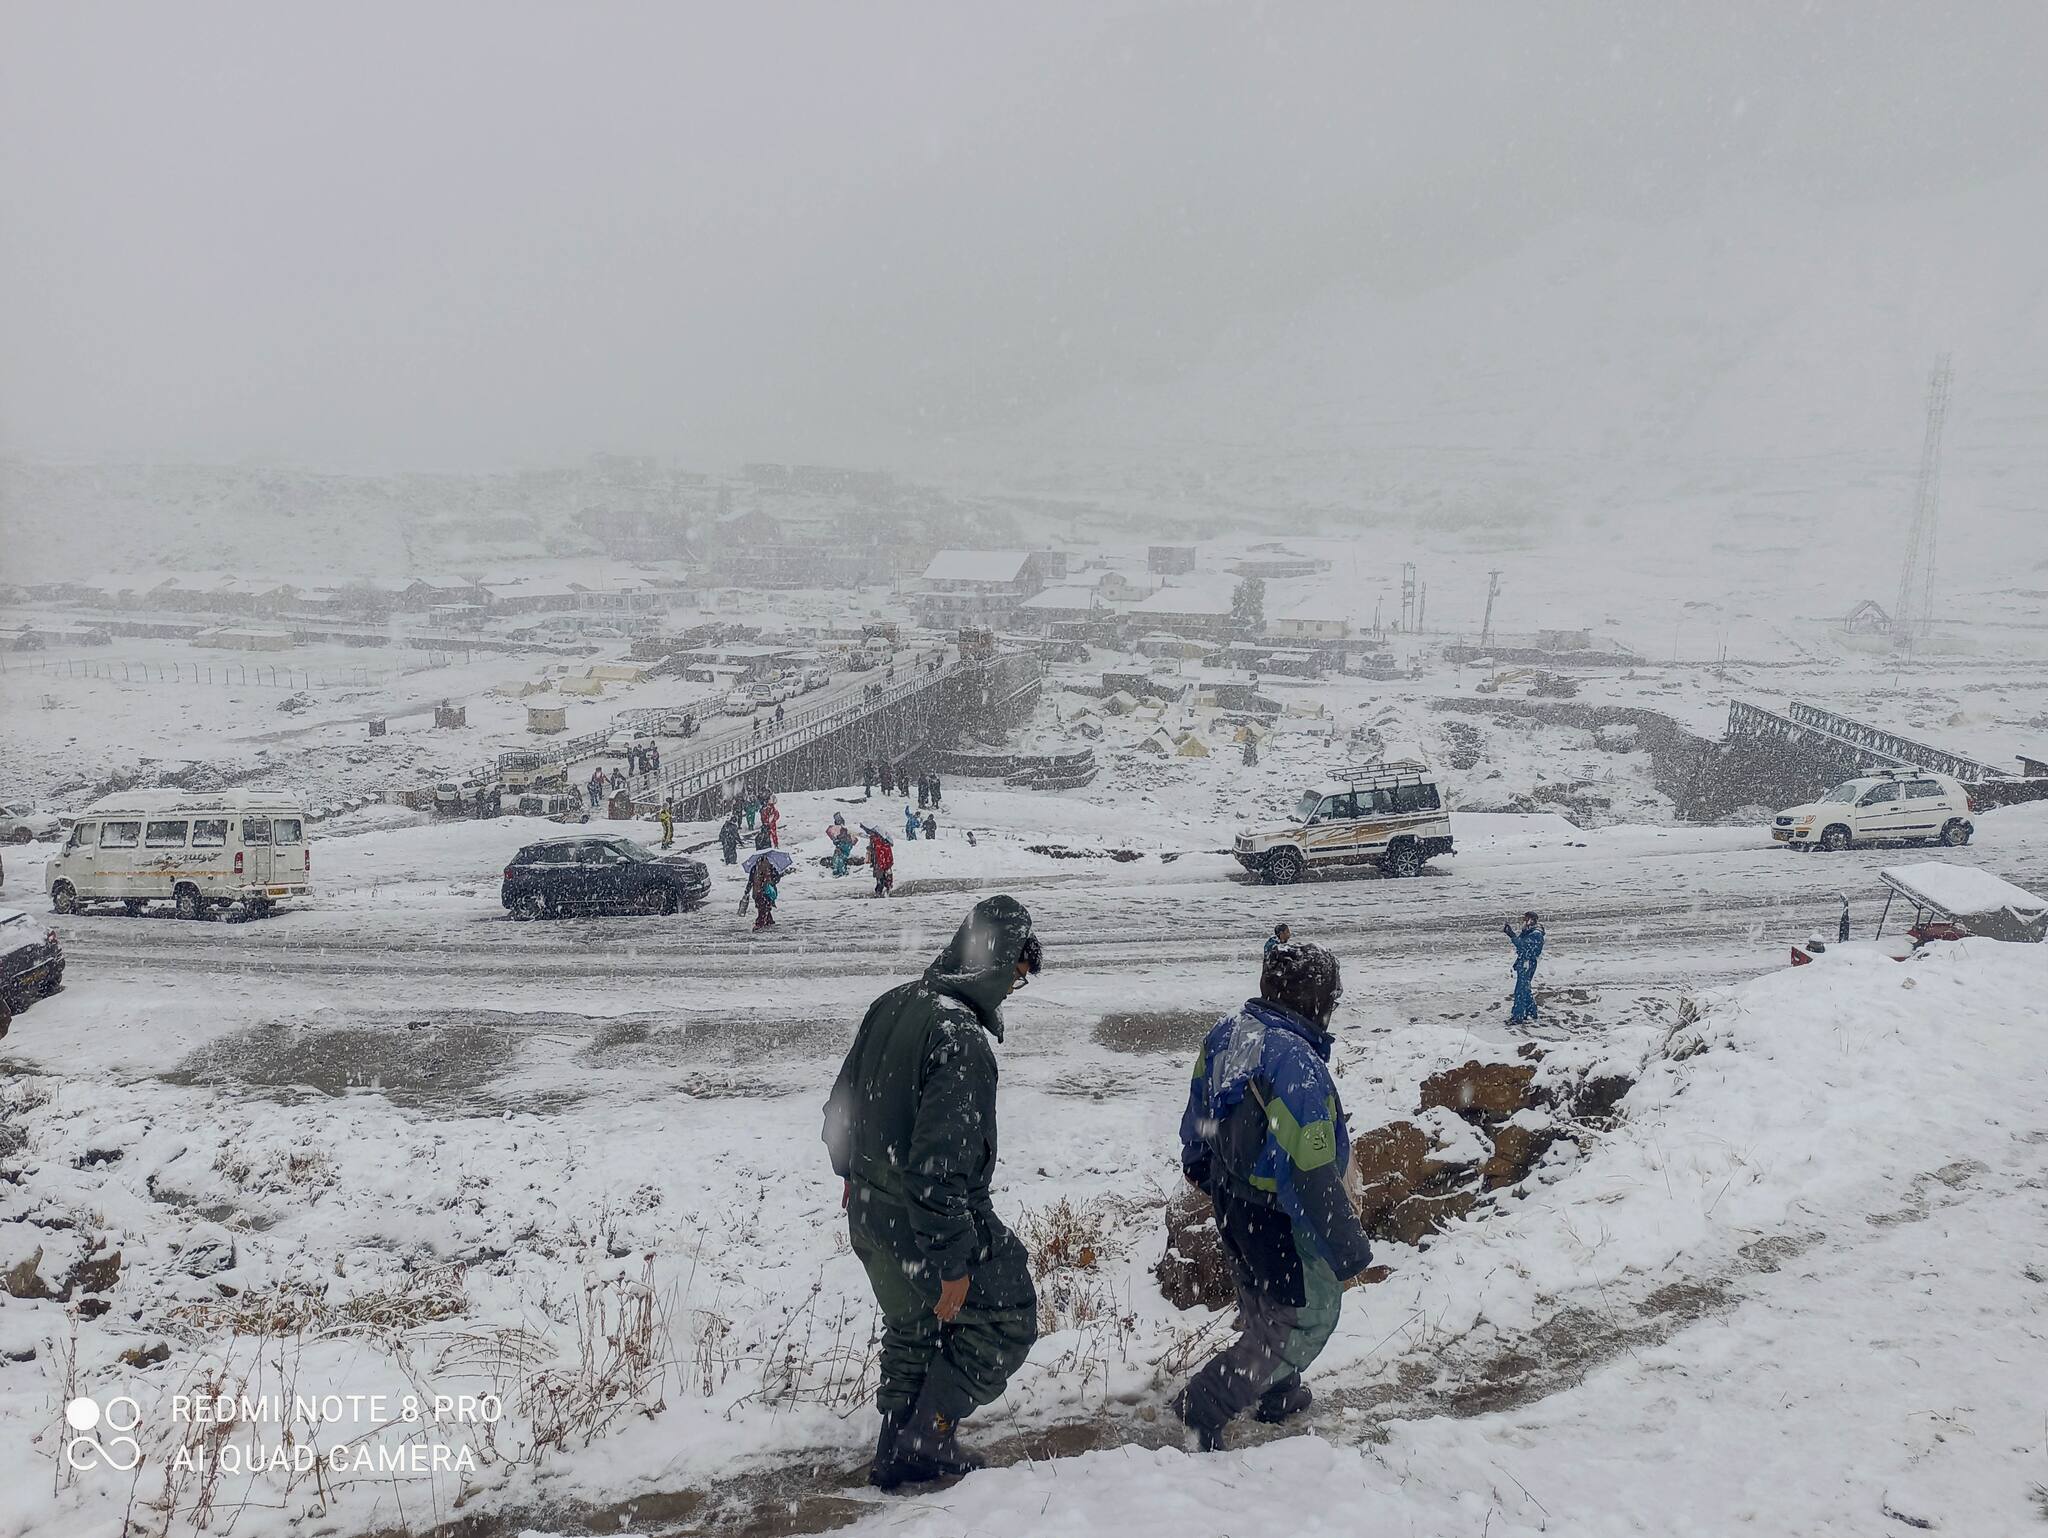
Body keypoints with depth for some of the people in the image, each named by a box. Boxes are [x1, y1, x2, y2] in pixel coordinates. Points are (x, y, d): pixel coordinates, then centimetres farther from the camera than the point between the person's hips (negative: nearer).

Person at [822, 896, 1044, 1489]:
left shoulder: (891, 1004, -2)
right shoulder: (963, 1039, -28)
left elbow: (840, 1105, 10)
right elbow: (941, 1163, -30)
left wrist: (853, 1173, 27)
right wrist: (954, 1261, -22)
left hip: (869, 1214, 8)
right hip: (927, 1224, -8)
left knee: (911, 1328, 26)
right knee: (1006, 1320, 13)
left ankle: (896, 1457, 38)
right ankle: (929, 1437, 19)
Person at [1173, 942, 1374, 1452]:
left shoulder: (1225, 1033, -7)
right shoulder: (1296, 1065, -34)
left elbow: (1198, 1111, 10)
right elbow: (1313, 1176, -31)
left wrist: (1196, 1164, 29)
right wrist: (1349, 1253, -20)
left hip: (1231, 1200, 8)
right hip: (1282, 1219, -8)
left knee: (1261, 1305, 28)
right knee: (1307, 1320, 10)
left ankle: (1277, 1393, 48)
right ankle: (1205, 1406, 7)